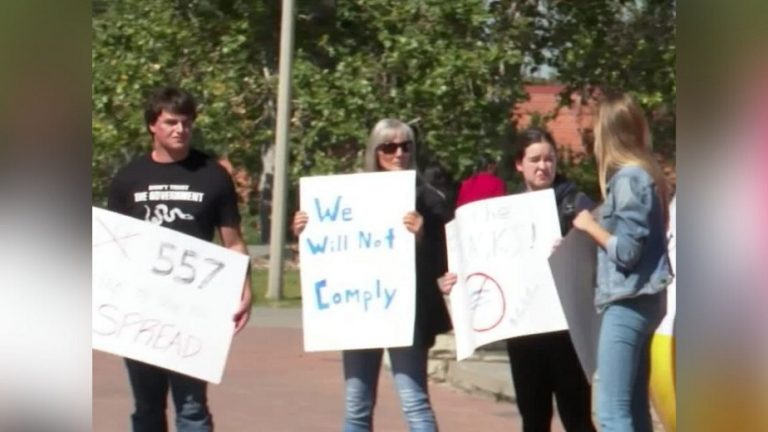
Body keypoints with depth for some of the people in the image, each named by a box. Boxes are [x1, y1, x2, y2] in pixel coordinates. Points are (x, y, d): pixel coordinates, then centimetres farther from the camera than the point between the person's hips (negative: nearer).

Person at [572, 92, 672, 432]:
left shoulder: (627, 178, -15)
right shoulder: (643, 174, 13)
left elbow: (626, 250, -18)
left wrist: (590, 226, -5)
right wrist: (599, 225, 12)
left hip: (628, 302, -10)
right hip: (639, 300, 10)